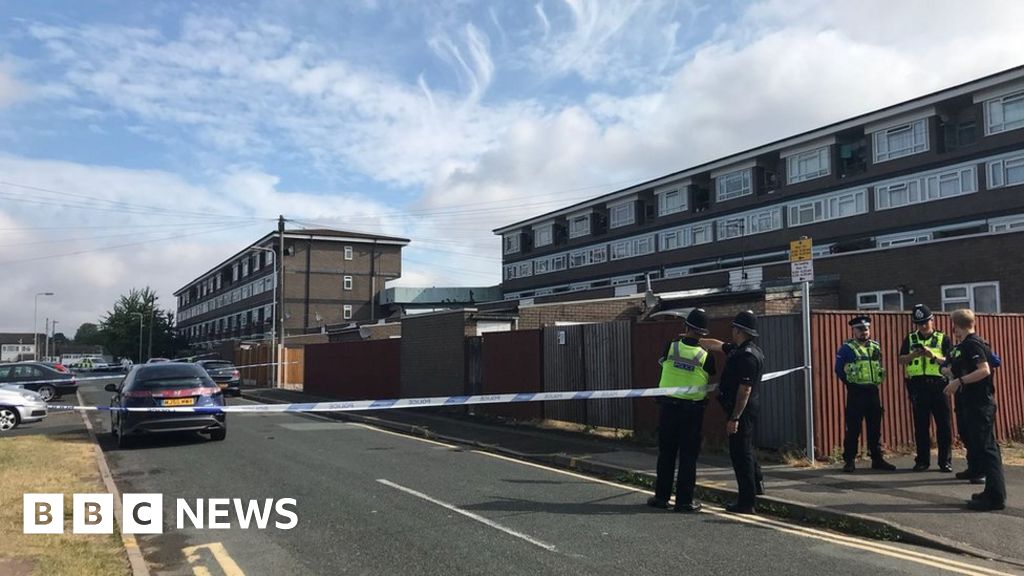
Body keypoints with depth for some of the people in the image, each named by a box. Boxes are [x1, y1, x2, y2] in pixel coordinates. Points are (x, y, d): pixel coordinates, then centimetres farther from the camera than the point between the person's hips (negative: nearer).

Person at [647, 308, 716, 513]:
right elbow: (710, 381, 4)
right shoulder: (706, 357, -9)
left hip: (669, 406, 2)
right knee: (688, 456, 6)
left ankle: (661, 496, 18)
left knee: (666, 453, 12)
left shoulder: (670, 348, -7)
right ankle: (684, 500, 8)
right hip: (692, 410, -1)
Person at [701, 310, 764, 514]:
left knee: (740, 453, -4)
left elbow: (745, 390, -25)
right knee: (744, 449, 25)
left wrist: (735, 418, -23)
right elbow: (716, 345, 26)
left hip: (742, 410, -10)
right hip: (745, 409, 10)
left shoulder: (747, 356, -22)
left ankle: (746, 502, 3)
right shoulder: (739, 350, 9)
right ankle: (756, 483, 42)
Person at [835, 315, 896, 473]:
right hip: (856, 392, -5)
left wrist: (878, 381, 10)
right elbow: (839, 369, -4)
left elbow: (880, 368, 22)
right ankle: (849, 460, 3)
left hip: (873, 391, 5)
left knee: (875, 427, 10)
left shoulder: (875, 347, 13)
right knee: (853, 428, -4)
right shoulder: (847, 348, -4)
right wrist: (850, 383, -5)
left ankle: (877, 459, 19)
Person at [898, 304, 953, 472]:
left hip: (938, 385, -1)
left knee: (944, 425, -1)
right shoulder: (910, 339, 11)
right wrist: (913, 355, -13)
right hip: (917, 386, 2)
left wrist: (933, 356, -18)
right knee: (921, 425, 6)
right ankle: (922, 460, 13)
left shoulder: (943, 339, 6)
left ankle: (945, 461, 7)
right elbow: (901, 360, 6)